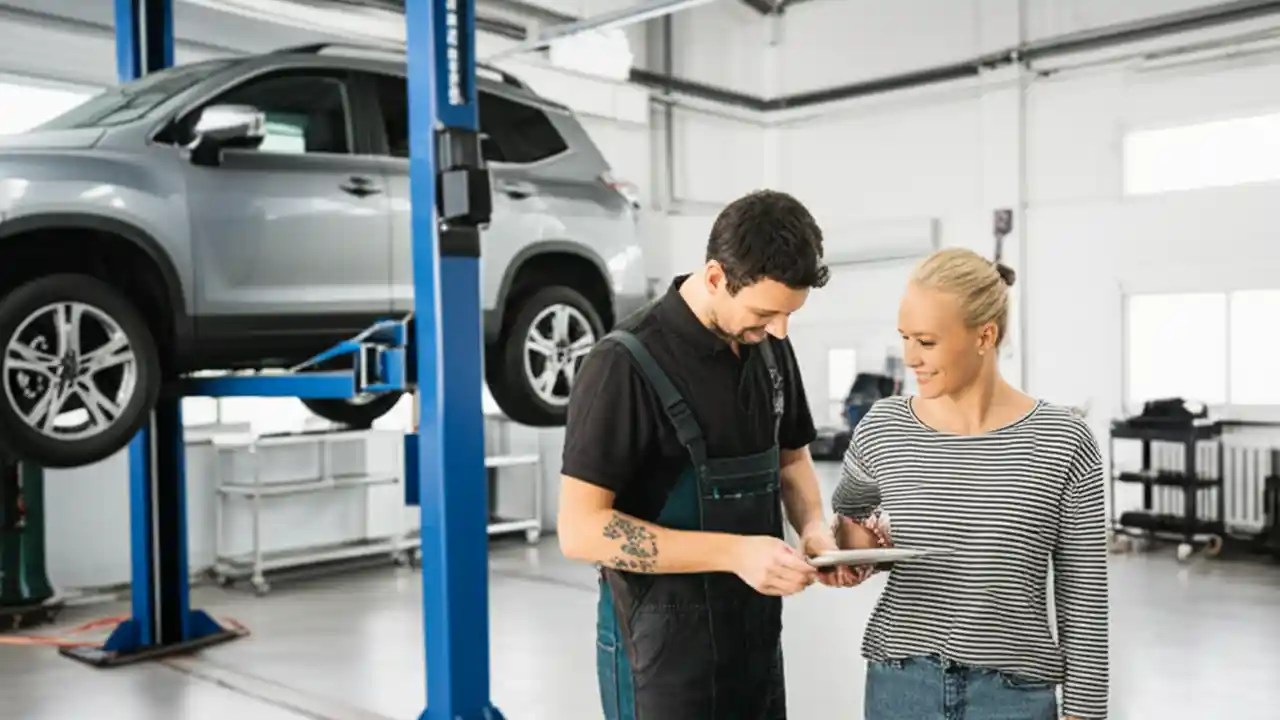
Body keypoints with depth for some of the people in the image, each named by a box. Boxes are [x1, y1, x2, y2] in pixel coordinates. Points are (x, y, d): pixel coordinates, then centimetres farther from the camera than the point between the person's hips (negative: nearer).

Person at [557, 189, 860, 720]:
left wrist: (813, 526, -5)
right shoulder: (627, 364, -19)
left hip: (756, 635, 7)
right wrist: (734, 552, -26)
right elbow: (581, 529, -20)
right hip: (662, 646, -6)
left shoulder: (770, 348, 2)